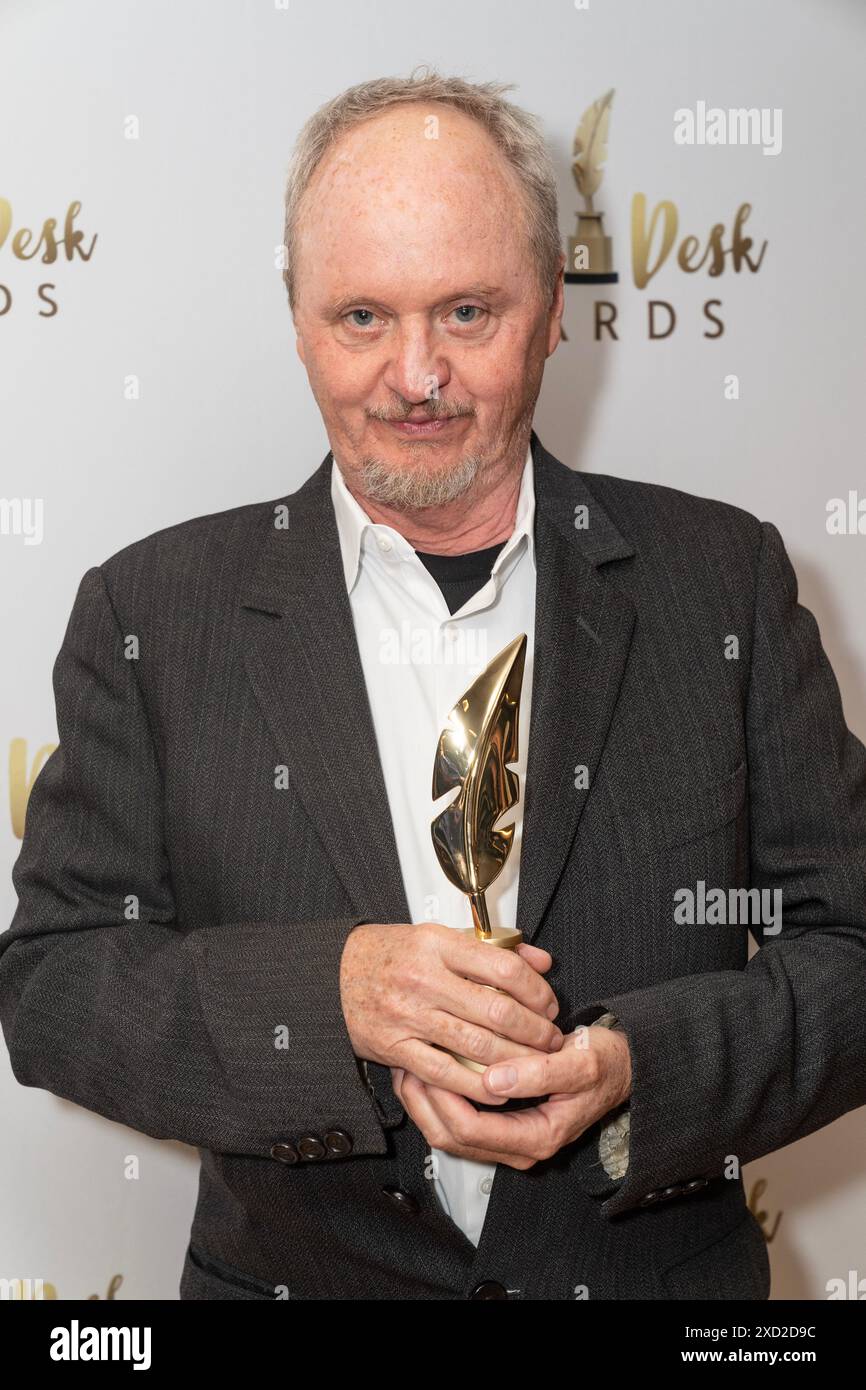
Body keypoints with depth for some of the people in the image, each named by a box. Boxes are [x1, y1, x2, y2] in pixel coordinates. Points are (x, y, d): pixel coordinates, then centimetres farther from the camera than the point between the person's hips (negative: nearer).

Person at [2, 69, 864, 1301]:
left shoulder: (727, 579, -6)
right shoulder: (154, 611, -7)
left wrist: (637, 1070, -23)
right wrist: (330, 993, -25)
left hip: (664, 1272, 1)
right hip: (290, 1272, 0)